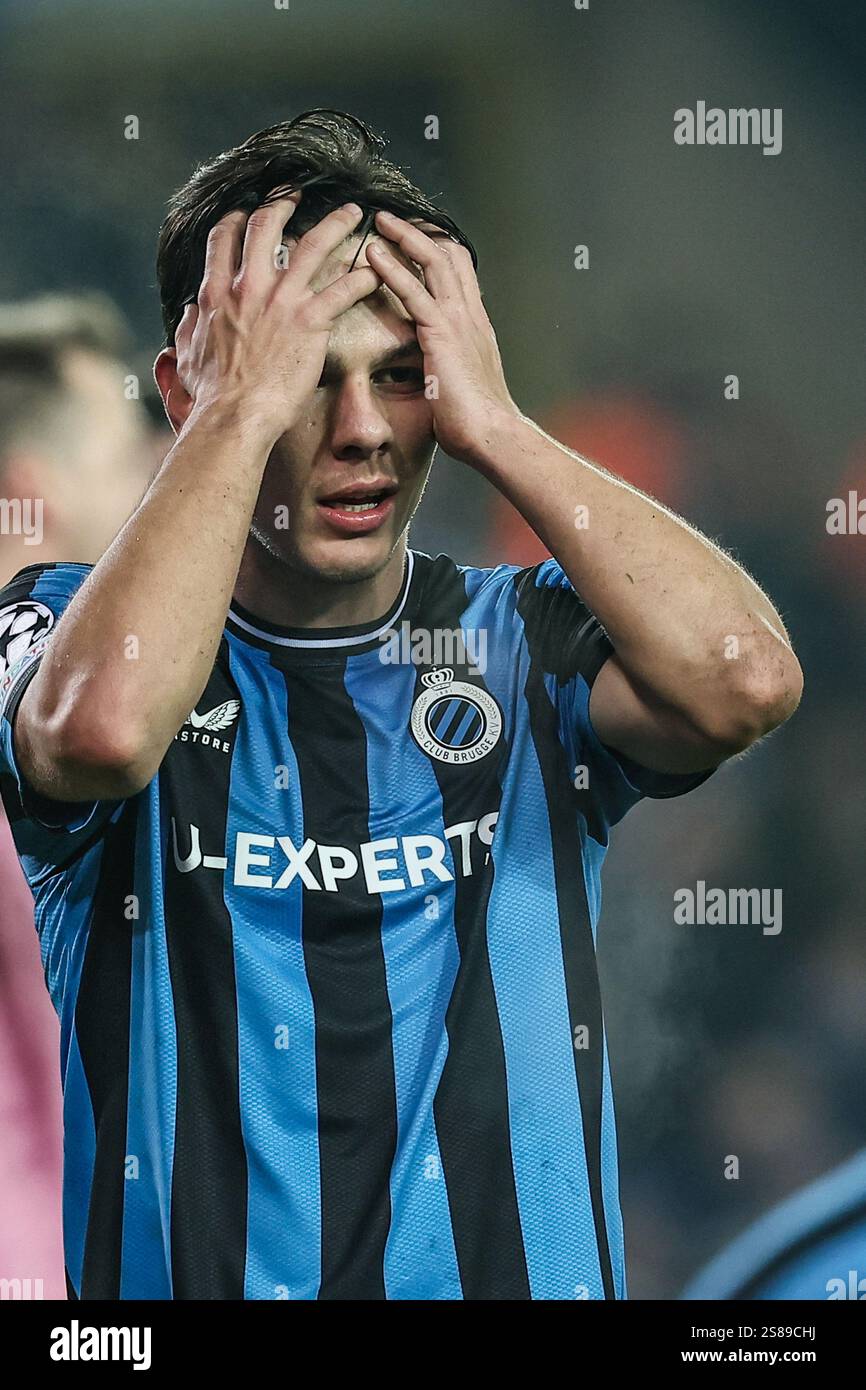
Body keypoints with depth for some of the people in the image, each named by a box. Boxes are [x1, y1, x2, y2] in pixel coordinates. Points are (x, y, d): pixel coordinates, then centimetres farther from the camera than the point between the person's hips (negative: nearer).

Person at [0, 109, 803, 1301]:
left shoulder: (528, 644, 8)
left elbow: (746, 679, -12)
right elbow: (104, 730, -21)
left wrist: (492, 422, -5)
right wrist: (242, 409, -11)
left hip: (514, 1268, 1)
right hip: (182, 1272, -1)